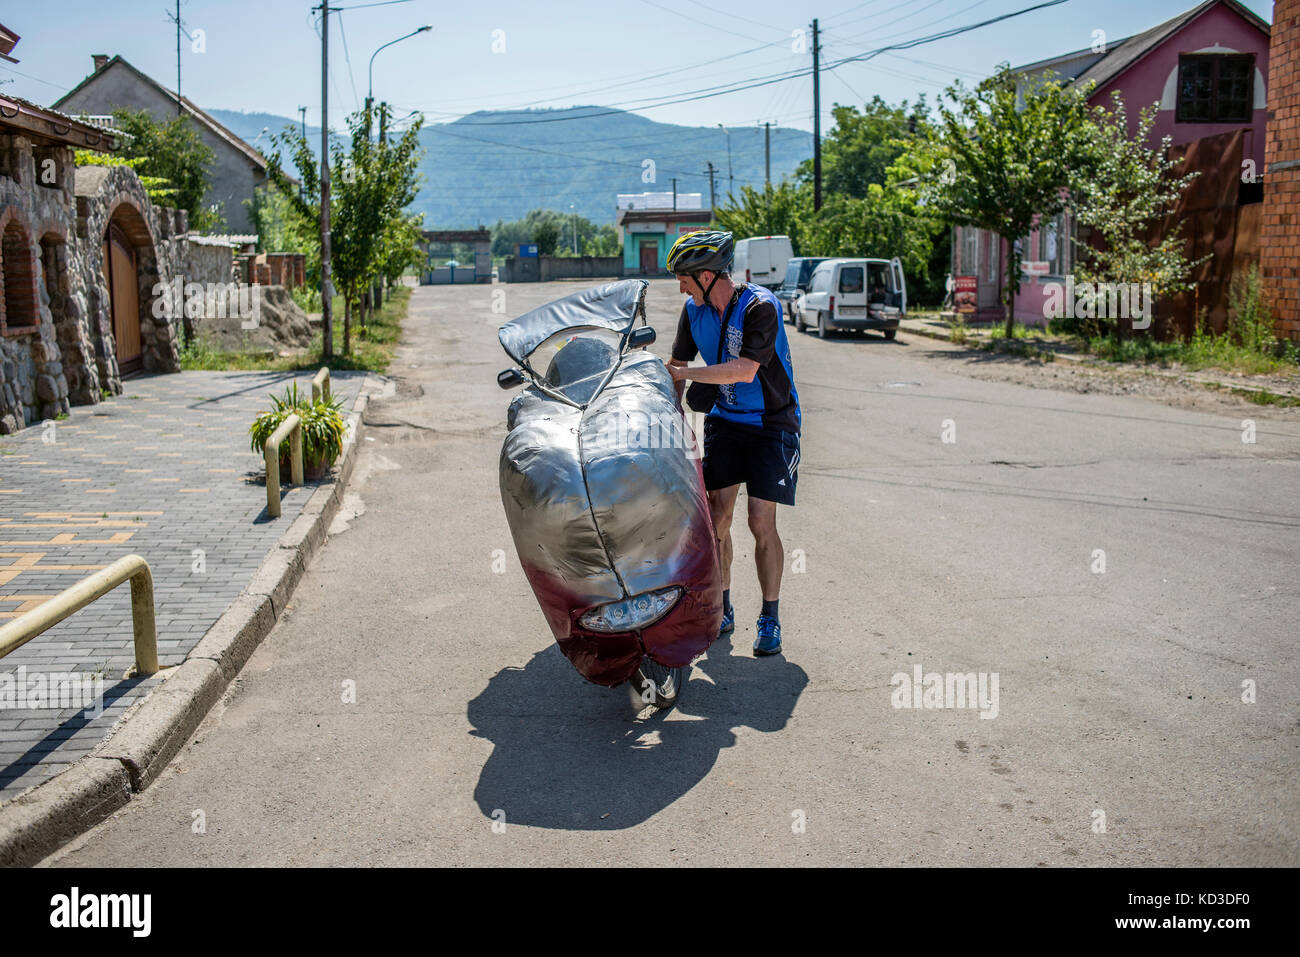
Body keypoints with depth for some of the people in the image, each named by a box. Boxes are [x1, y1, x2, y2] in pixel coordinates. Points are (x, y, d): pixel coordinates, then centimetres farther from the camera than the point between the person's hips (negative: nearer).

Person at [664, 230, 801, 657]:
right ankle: (721, 609, 16)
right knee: (715, 516, 0)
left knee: (761, 521, -9)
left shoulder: (760, 306, -21)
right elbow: (677, 365, 10)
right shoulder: (695, 309, -1)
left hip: (771, 422, -5)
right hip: (724, 419, 5)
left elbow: (745, 370, -30)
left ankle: (770, 618, 6)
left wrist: (682, 373, -25)